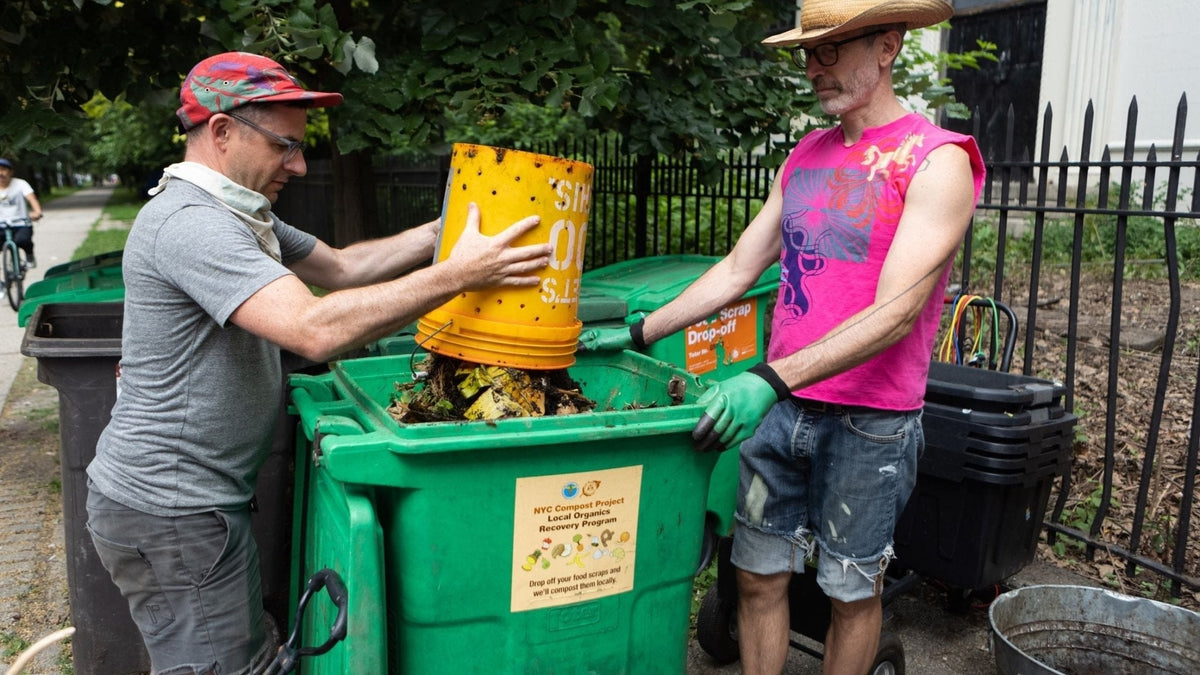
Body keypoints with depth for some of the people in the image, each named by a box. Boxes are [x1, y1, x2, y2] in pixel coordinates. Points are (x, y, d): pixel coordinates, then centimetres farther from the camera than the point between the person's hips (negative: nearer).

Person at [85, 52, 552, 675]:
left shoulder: (239, 214, 12)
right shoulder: (191, 223, -23)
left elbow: (340, 265, 14)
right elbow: (316, 329, -35)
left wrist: (448, 231, 3)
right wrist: (458, 274, -31)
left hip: (188, 499, 10)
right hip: (170, 512, -10)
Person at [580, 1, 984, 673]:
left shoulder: (937, 160, -11)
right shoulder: (806, 155, 10)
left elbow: (895, 313, -21)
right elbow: (738, 269, 12)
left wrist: (773, 378, -30)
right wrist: (637, 334, 7)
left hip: (869, 421, -5)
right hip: (781, 406, 5)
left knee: (852, 589, 12)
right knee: (759, 573, 12)